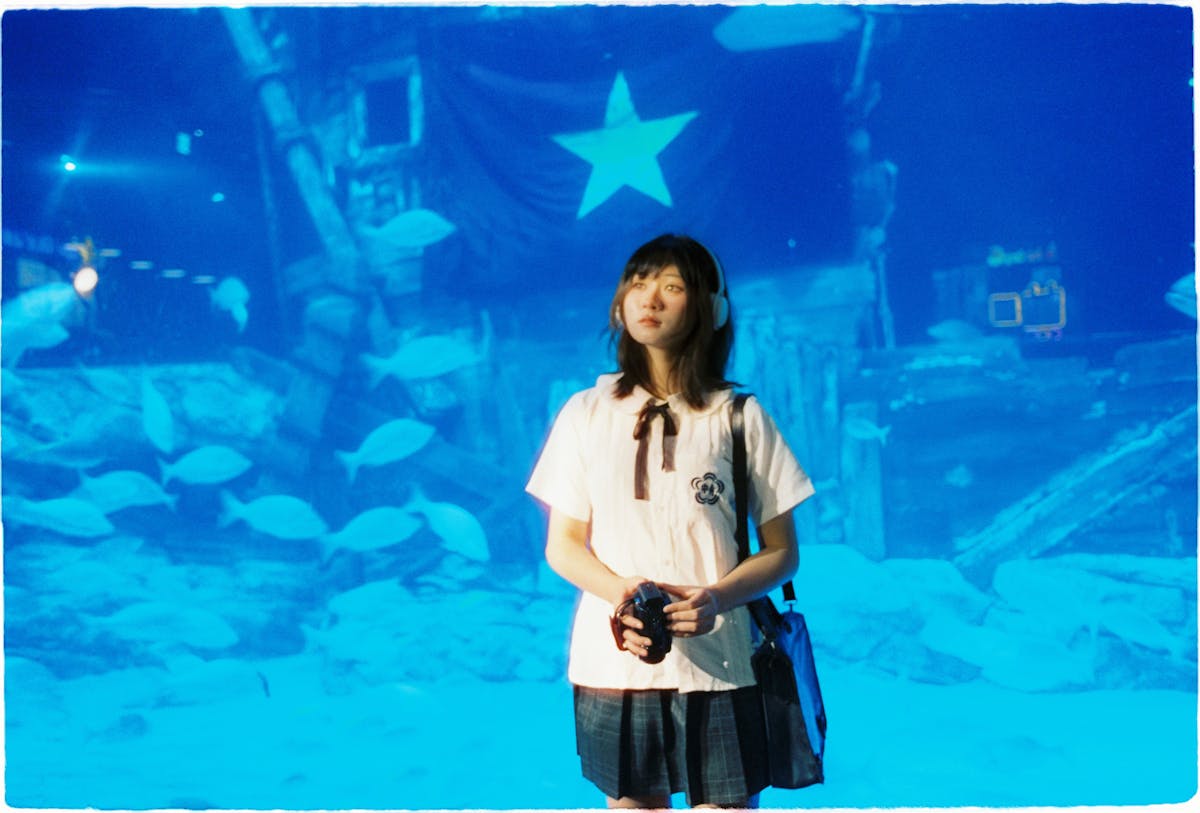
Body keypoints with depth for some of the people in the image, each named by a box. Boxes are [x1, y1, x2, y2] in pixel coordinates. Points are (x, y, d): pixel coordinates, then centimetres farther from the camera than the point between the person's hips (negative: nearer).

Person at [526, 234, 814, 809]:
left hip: (717, 668, -1)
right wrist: (619, 589, -13)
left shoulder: (739, 416, 1)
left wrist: (716, 598, -17)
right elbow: (562, 545, 7)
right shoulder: (587, 412, 7)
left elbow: (781, 552, 3)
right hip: (613, 660, 2)